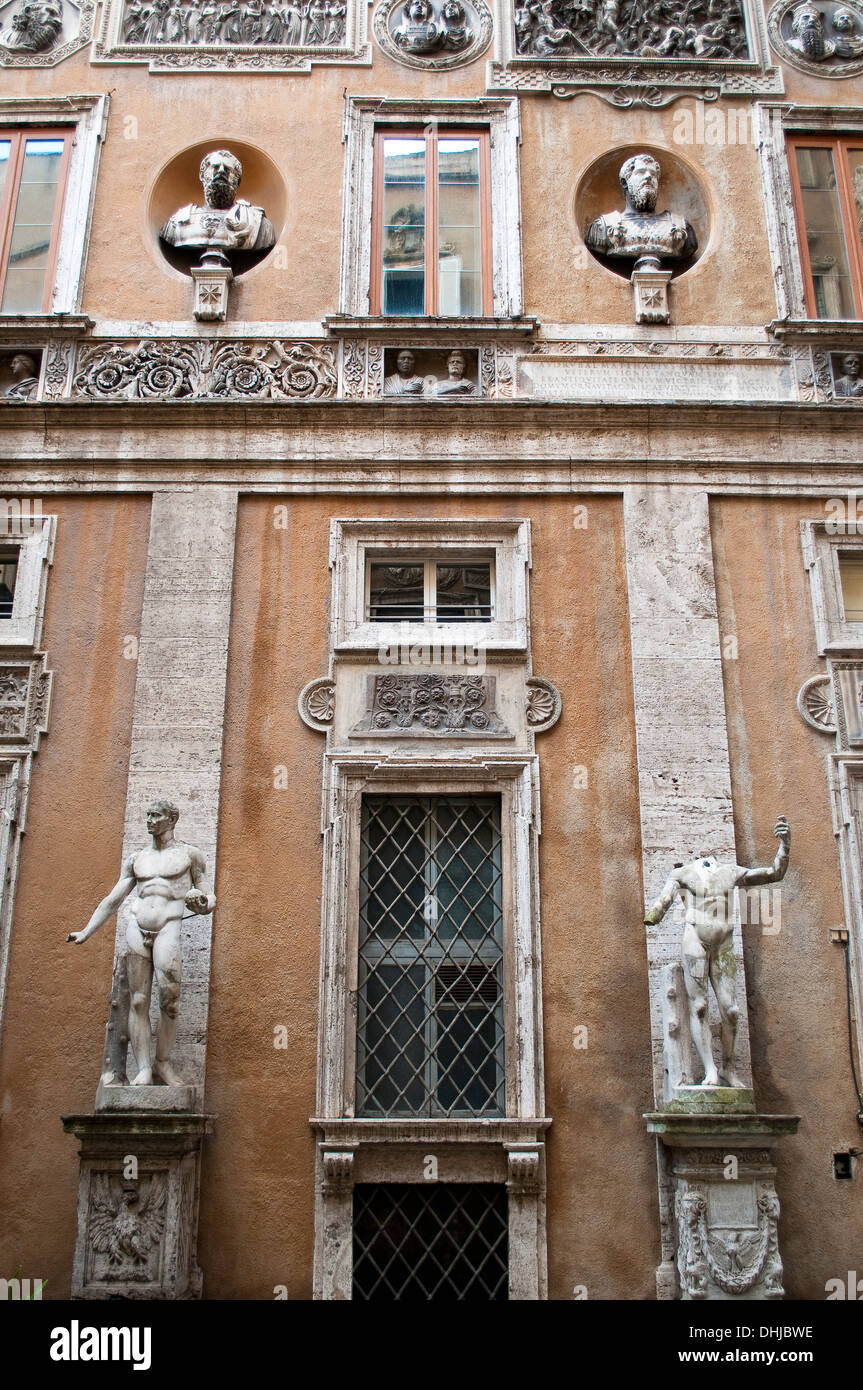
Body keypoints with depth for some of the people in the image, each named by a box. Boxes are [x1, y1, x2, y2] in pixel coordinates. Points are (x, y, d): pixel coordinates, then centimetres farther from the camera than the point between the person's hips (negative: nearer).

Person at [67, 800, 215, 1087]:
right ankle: (143, 1069, -4)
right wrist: (86, 932, 11)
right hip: (136, 930, 3)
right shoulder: (136, 859, 18)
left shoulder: (188, 854, 9)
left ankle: (163, 1064, 1)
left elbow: (207, 897, 12)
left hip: (168, 929, -3)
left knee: (170, 1000, -10)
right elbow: (112, 901, 19)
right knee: (138, 1001, -4)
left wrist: (204, 902, -13)